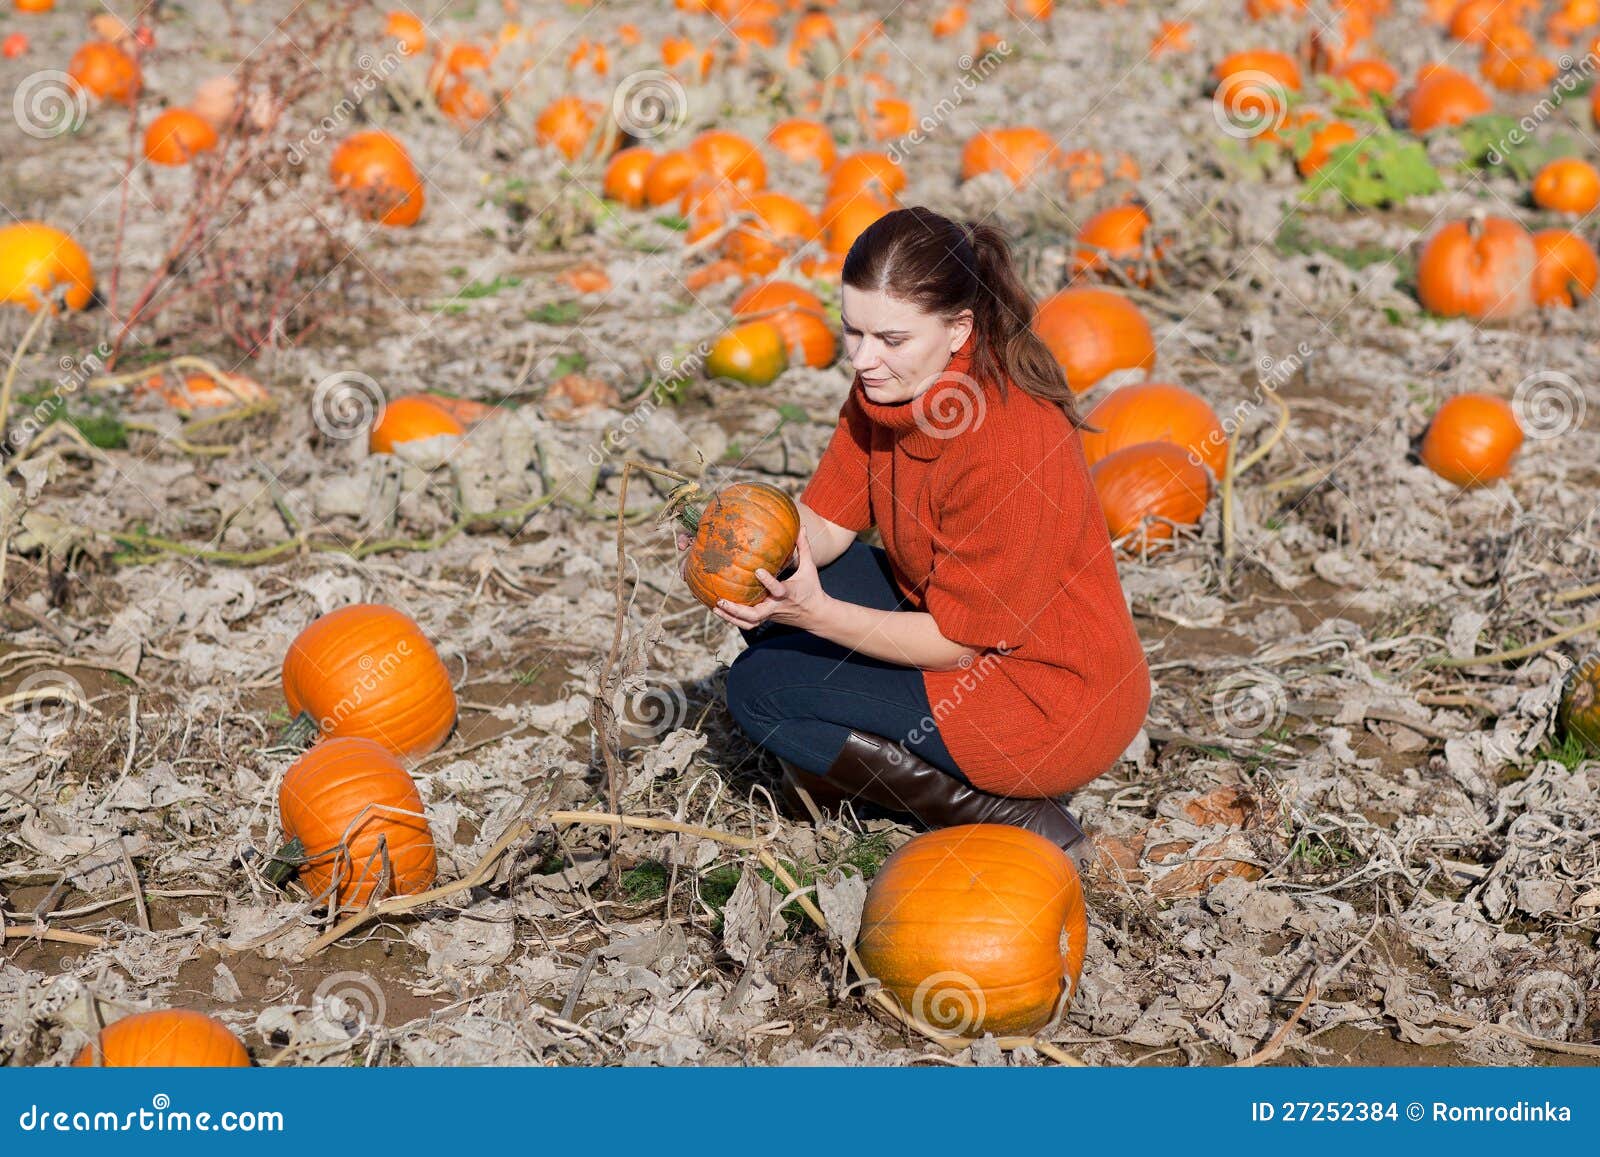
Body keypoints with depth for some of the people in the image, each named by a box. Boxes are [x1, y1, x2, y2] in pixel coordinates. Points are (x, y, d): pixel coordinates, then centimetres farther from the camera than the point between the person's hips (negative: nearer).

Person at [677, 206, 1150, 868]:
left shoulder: (1005, 447, -30)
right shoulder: (886, 387, -5)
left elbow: (953, 640, -23)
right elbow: (825, 521, -1)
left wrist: (816, 613, -32)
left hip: (1052, 704, -9)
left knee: (761, 689, -9)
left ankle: (1008, 815, -7)